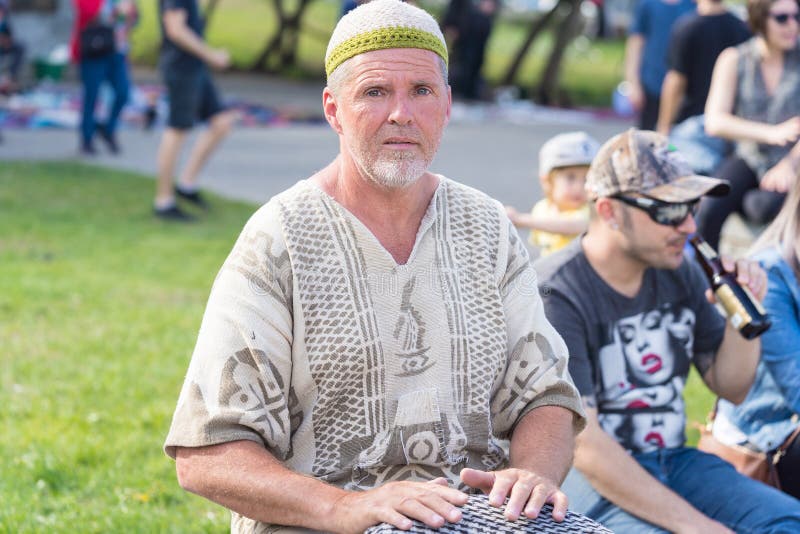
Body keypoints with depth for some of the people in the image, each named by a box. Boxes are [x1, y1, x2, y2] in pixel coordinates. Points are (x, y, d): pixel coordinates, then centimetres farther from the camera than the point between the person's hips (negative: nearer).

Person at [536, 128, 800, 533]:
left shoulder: (680, 275, 6)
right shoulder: (555, 295, -16)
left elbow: (730, 388, 16)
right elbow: (580, 443, -21)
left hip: (674, 460, 7)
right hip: (588, 475, -7)